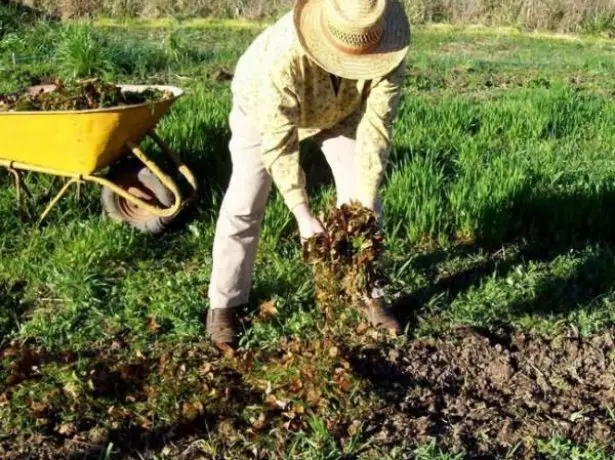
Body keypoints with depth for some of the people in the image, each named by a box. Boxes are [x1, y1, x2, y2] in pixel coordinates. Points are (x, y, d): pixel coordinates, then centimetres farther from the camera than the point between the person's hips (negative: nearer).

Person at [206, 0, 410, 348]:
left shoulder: (389, 53, -35)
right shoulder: (283, 56, -45)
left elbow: (375, 129, -31)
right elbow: (279, 143, -39)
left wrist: (364, 202, -34)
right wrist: (304, 216, -39)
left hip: (343, 109, 3)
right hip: (265, 108, -3)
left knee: (362, 201, -3)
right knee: (244, 204, -9)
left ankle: (367, 294, 13)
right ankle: (224, 303, 5)